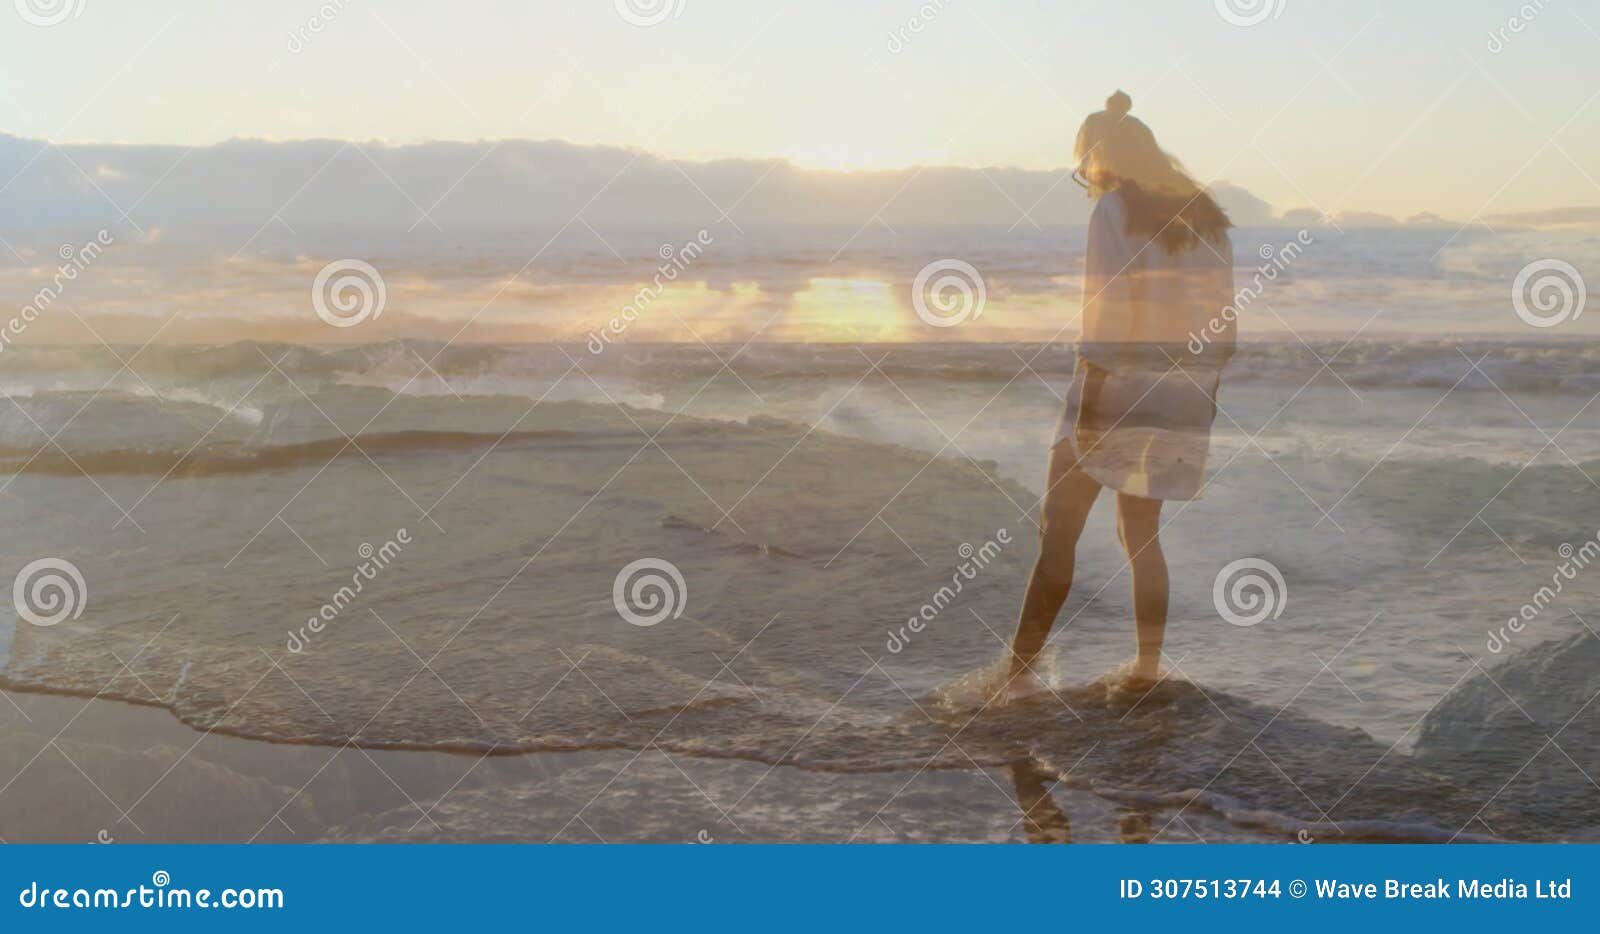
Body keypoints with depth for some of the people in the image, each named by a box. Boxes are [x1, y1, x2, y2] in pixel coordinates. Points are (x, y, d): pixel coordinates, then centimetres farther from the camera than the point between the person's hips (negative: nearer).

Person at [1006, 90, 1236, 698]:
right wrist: (1206, 396, 16)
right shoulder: (1204, 216, 12)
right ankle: (1147, 666, 17)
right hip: (1181, 398, 6)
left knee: (1059, 530, 0)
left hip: (1114, 389, -6)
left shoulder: (1114, 211, -7)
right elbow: (1223, 321, 10)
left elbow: (1105, 311, -16)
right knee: (1141, 532, 18)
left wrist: (1088, 401, -17)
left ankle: (1021, 667, -1)